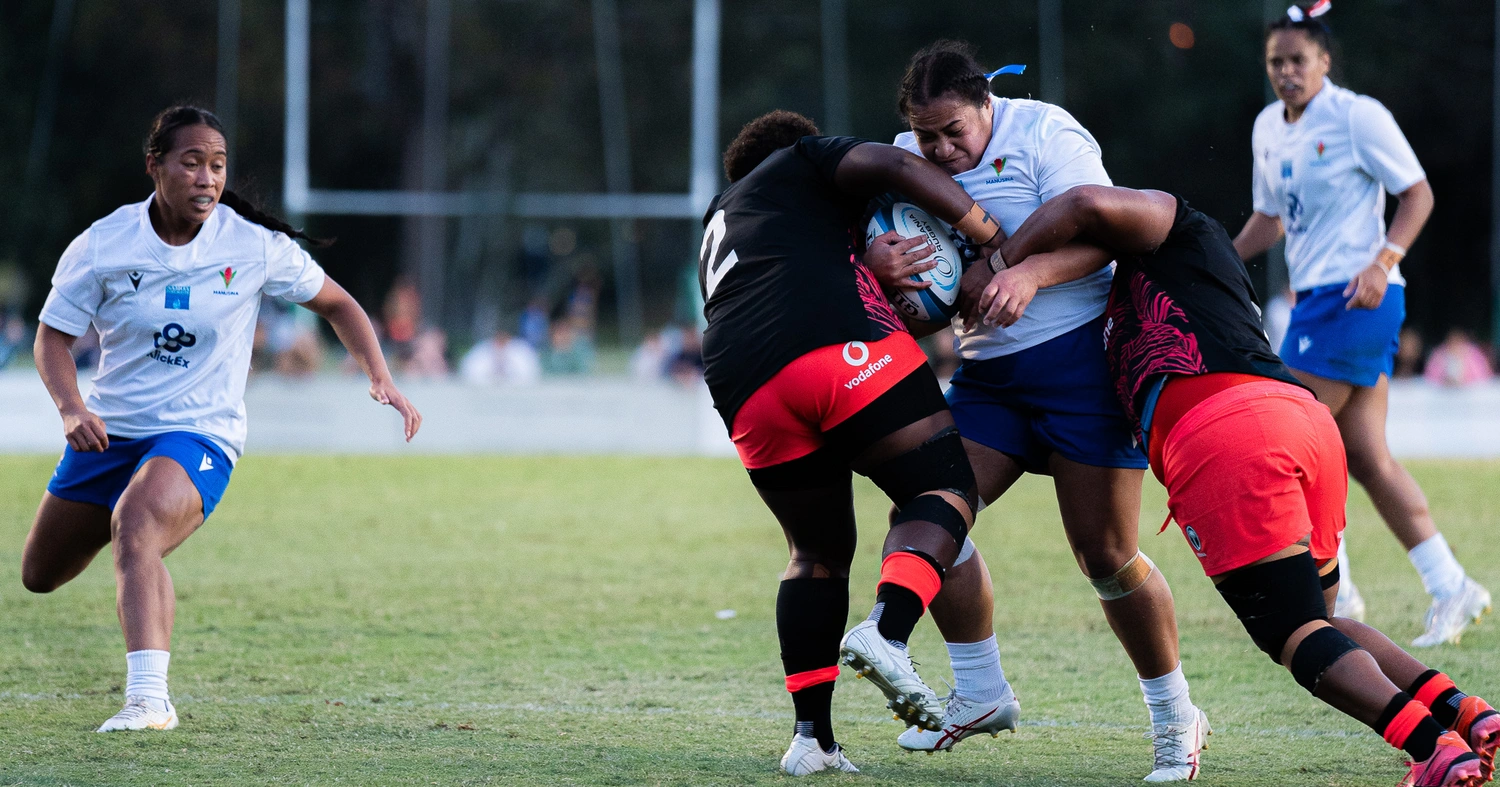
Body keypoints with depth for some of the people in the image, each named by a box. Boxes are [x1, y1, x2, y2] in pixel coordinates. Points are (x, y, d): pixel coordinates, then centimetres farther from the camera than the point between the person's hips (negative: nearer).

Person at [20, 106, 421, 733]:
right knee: (40, 575, 14)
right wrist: (72, 409, -21)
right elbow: (53, 337, -2)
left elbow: (335, 303, 5)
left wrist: (380, 378, -8)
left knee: (136, 523, -36)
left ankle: (148, 697, -43)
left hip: (199, 434, -4)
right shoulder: (103, 245, -8)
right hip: (108, 431, 4)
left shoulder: (255, 244, -9)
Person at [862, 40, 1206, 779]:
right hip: (986, 374, 6)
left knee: (1106, 553, -7)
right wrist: (877, 256, -25)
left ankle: (1175, 716, 9)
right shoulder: (907, 156, 9)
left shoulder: (1044, 132, -10)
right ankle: (980, 692, 11)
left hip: (1079, 353, -6)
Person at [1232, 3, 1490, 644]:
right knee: (1366, 459, 5)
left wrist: (1382, 261, -19)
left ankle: (1332, 592, 0)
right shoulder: (1268, 128, 13)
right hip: (1317, 299, 8)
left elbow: (1418, 194, -8)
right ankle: (1450, 590, 8)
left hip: (1357, 297, -8)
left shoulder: (1358, 116, -9)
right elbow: (1271, 218, 25)